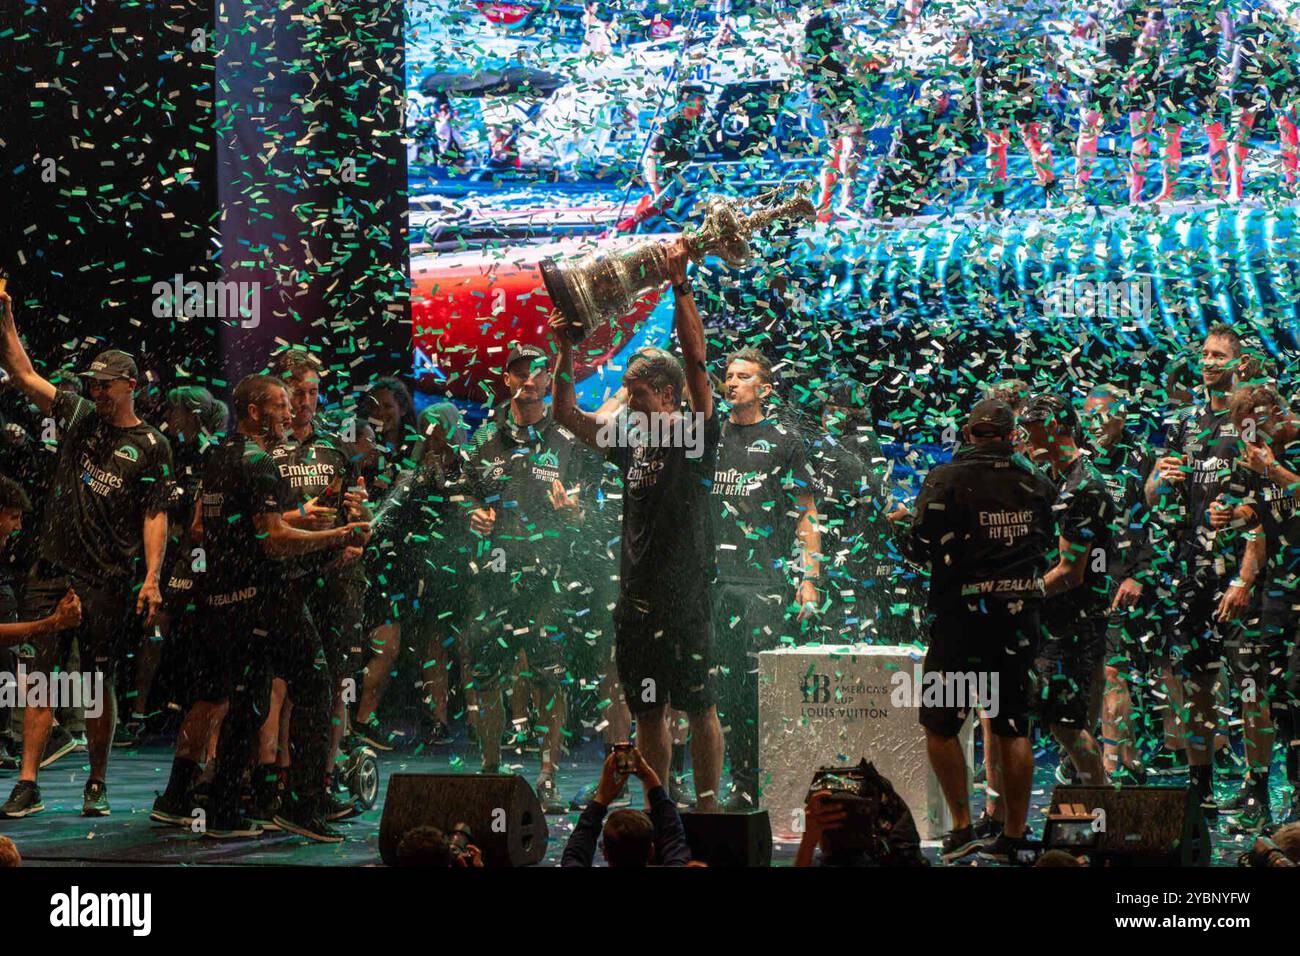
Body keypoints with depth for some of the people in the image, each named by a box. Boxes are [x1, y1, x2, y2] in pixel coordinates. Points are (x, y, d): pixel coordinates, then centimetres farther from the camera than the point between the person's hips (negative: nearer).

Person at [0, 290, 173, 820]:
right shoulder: (79, 416, 10)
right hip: (52, 571, 3)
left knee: (100, 682, 2)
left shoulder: (150, 447, 0)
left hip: (108, 581, -3)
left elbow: (155, 515, -3)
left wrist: (152, 577, -12)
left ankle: (97, 784, 14)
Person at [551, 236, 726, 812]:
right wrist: (565, 352, 6)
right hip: (636, 601, 7)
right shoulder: (630, 441, 12)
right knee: (647, 712, 11)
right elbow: (566, 415, 17)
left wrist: (679, 285, -20)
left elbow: (696, 360, -16)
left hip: (684, 601, -6)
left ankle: (708, 808, 6)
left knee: (699, 708, 1)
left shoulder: (695, 434, -5)